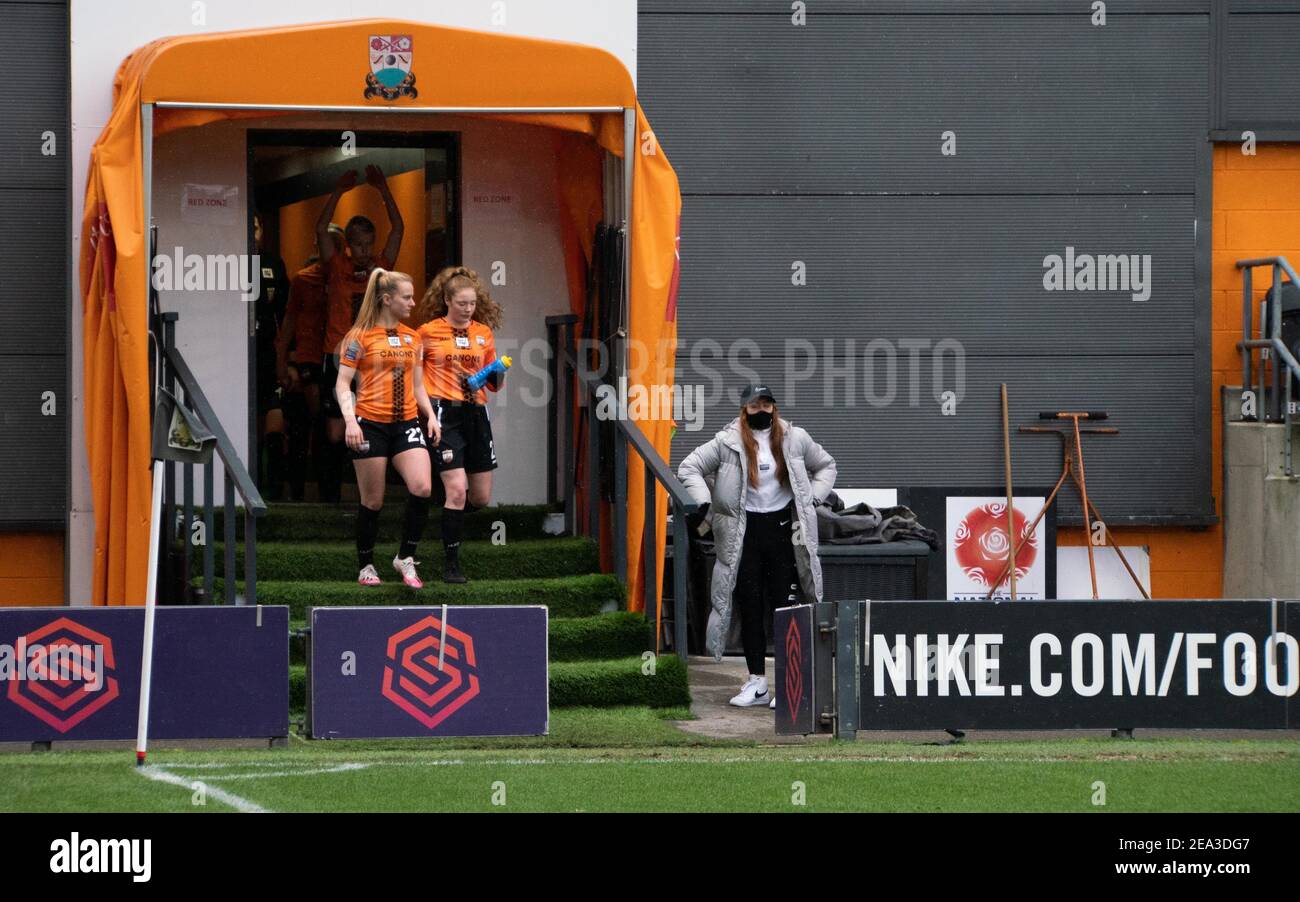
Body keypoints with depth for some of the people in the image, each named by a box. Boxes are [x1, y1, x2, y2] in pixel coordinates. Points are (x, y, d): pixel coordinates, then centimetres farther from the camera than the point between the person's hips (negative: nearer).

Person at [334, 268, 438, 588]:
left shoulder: (413, 338, 14)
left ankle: (406, 558, -1)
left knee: (422, 487, -16)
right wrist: (349, 419, -18)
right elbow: (342, 383, -5)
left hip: (406, 423, 4)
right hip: (370, 425, -4)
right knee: (372, 501, 1)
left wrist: (430, 416, 8)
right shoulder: (361, 336, -3)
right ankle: (366, 566, 17)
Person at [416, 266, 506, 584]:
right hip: (444, 413, -5)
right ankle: (451, 564, -5)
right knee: (457, 489, -14)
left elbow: (494, 384, 15)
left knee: (481, 497, 8)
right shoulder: (429, 332, -1)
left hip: (476, 414, 5)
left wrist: (499, 375, -6)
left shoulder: (483, 333, 11)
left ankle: (452, 518, 40)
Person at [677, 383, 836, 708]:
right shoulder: (728, 442, 0)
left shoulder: (794, 439, 6)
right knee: (750, 608, 3)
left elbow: (826, 465, 21)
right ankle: (757, 681, 9)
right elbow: (689, 468, 4)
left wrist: (812, 499, 8)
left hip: (783, 528, 0)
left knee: (785, 605, -3)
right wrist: (704, 502, -8)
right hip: (744, 532, 0)